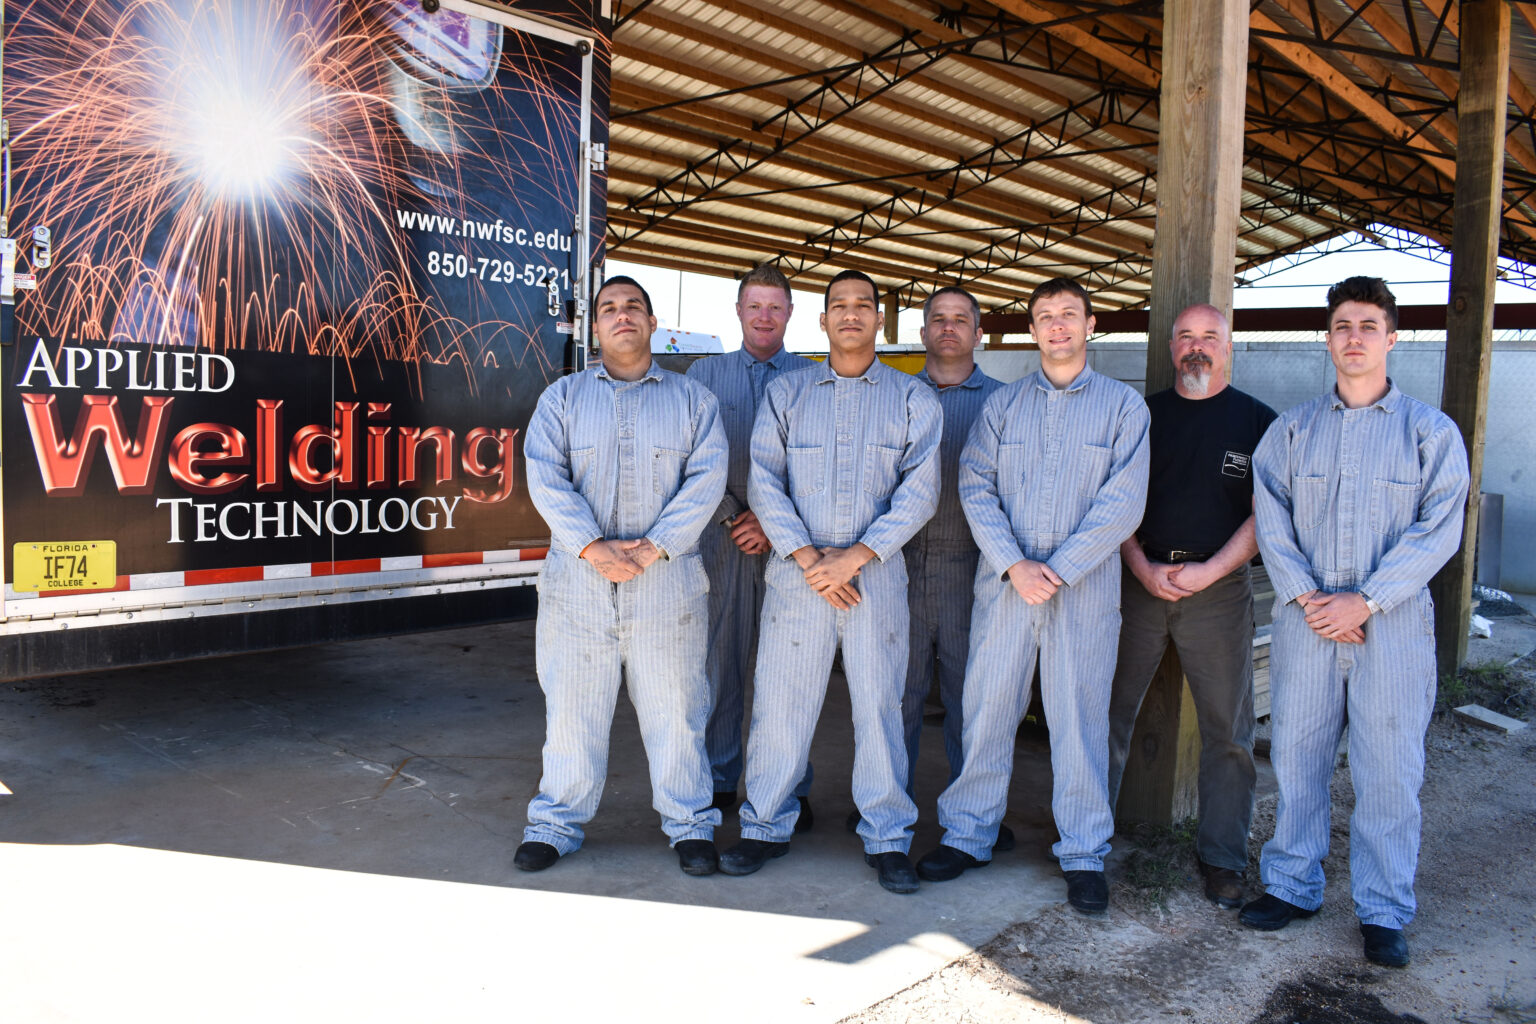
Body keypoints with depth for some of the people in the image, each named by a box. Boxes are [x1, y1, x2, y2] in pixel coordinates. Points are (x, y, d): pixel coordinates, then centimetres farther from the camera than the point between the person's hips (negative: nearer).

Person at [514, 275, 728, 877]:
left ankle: (690, 824, 21)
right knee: (572, 707, 8)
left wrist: (652, 547, -13)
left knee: (674, 707, 6)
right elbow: (545, 479, -2)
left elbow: (706, 480, -2)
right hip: (578, 579, 1)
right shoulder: (562, 397, 10)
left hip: (667, 578, 0)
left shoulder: (693, 399, 9)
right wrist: (592, 548, -15)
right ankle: (559, 822, 24)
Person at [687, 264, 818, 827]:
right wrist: (732, 517, -6)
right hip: (722, 535, 1)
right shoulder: (705, 374, 11)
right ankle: (718, 780, 18)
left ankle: (791, 787, 13)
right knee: (719, 658, 4)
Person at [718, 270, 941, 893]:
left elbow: (920, 490, -1)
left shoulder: (913, 398, 8)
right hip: (796, 571, 1)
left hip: (877, 573, 0)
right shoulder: (786, 393, 10)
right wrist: (806, 557, -11)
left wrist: (856, 555, -12)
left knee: (879, 704, 3)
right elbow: (764, 482, 2)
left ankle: (887, 840, 17)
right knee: (780, 700, 3)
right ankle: (767, 827, 20)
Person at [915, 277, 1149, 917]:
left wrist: (1058, 569, -12)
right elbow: (976, 488, 1)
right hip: (1004, 579, 2)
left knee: (1080, 716, 4)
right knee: (986, 707, 6)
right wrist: (1013, 565, -12)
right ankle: (968, 834, 20)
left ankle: (1084, 853, 18)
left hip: (1084, 584, -1)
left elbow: (1123, 503, -5)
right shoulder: (1002, 404, 9)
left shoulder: (1124, 406, 4)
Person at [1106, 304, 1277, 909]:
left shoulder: (1257, 421, 5)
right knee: (1109, 710, 4)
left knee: (1227, 728, 3)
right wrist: (1143, 569, -7)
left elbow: (1265, 515, -1)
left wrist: (1208, 572, -12)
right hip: (1140, 581, 2)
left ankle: (1222, 858, 15)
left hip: (1219, 587, -1)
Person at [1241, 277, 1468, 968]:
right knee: (1297, 757, 7)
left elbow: (1439, 529, -5)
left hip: (1394, 625, -2)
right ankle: (1292, 885, 23)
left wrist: (1365, 601, -13)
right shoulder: (1292, 430, 10)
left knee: (1390, 770, 2)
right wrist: (1307, 596, -10)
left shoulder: (1431, 432, 5)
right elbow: (1271, 519, 2)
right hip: (1306, 620, 2)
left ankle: (1384, 912, 17)